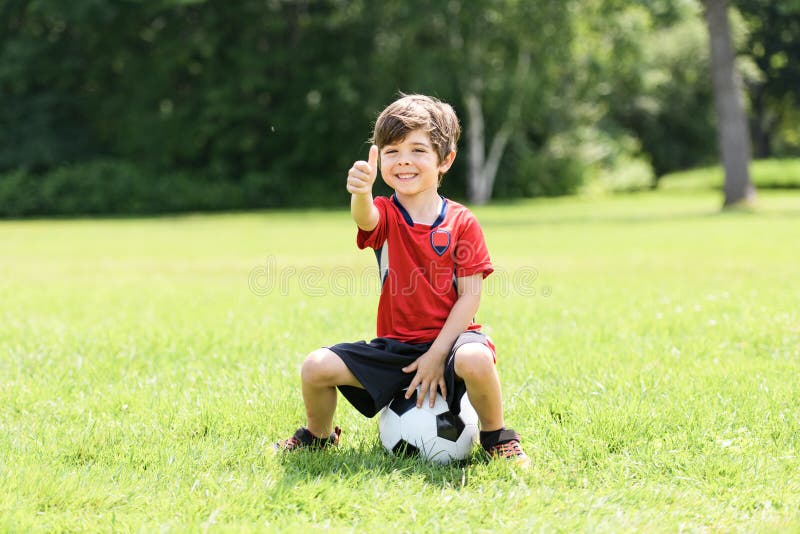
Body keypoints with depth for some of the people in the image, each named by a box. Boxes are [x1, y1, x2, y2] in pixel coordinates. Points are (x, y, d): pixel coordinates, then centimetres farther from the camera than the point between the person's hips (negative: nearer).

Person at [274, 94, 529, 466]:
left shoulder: (461, 222, -4)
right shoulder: (385, 215, -1)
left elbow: (469, 296, -7)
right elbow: (365, 218, -28)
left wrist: (437, 354, -16)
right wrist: (361, 193, -53)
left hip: (448, 339, -2)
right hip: (393, 347, 3)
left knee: (475, 360, -37)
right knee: (317, 366, -15)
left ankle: (496, 437, -7)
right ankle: (317, 436, 17)